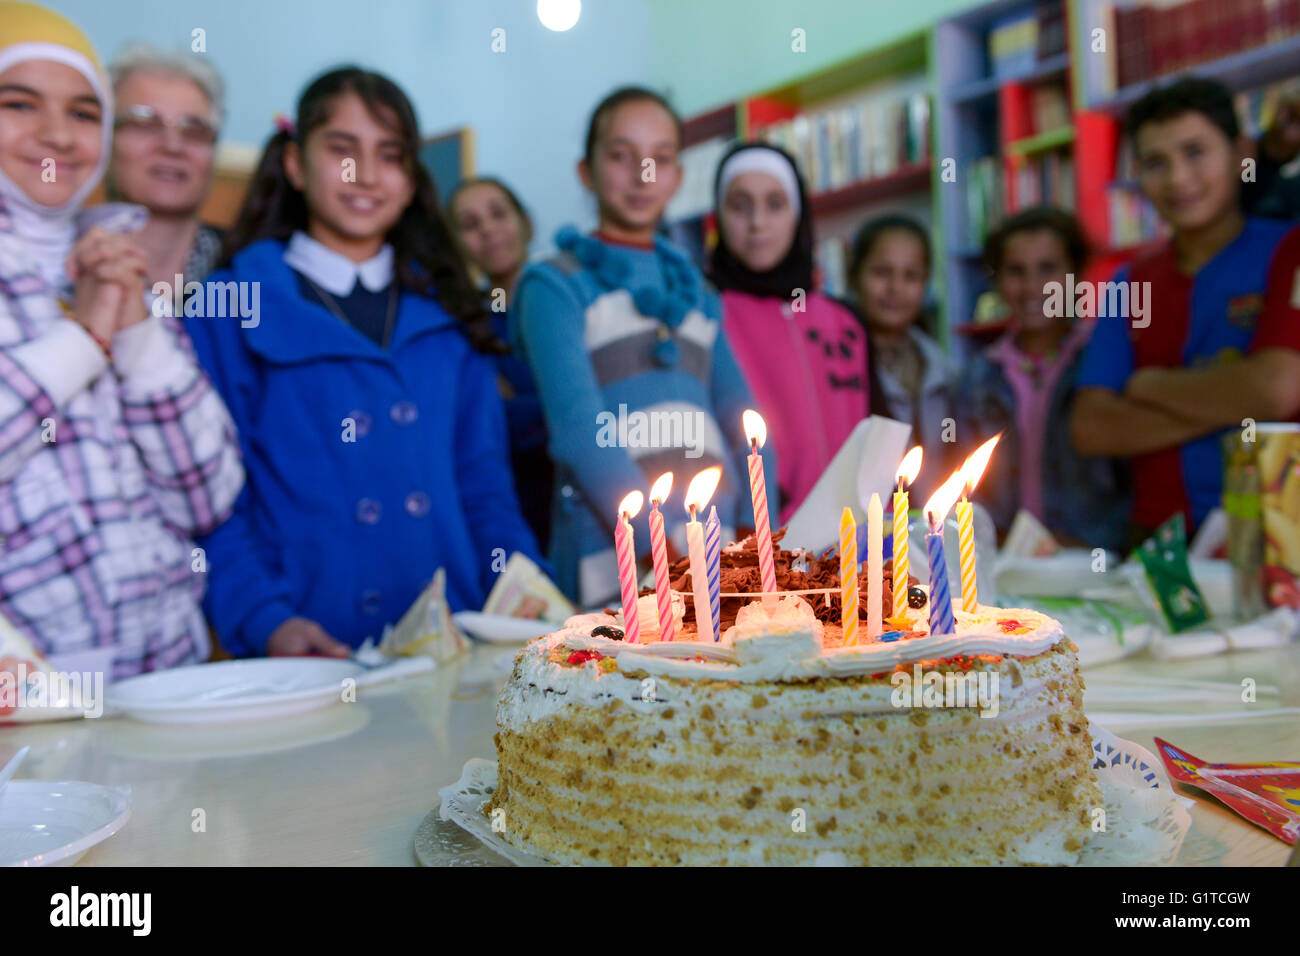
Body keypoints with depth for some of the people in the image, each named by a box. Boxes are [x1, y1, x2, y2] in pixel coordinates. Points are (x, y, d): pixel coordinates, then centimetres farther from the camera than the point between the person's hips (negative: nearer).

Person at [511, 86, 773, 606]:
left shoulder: (697, 294, 18)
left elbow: (743, 421, 13)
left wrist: (755, 532, -4)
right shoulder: (554, 286, 2)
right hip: (613, 552, -5)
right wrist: (668, 544, -20)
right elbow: (577, 427, -11)